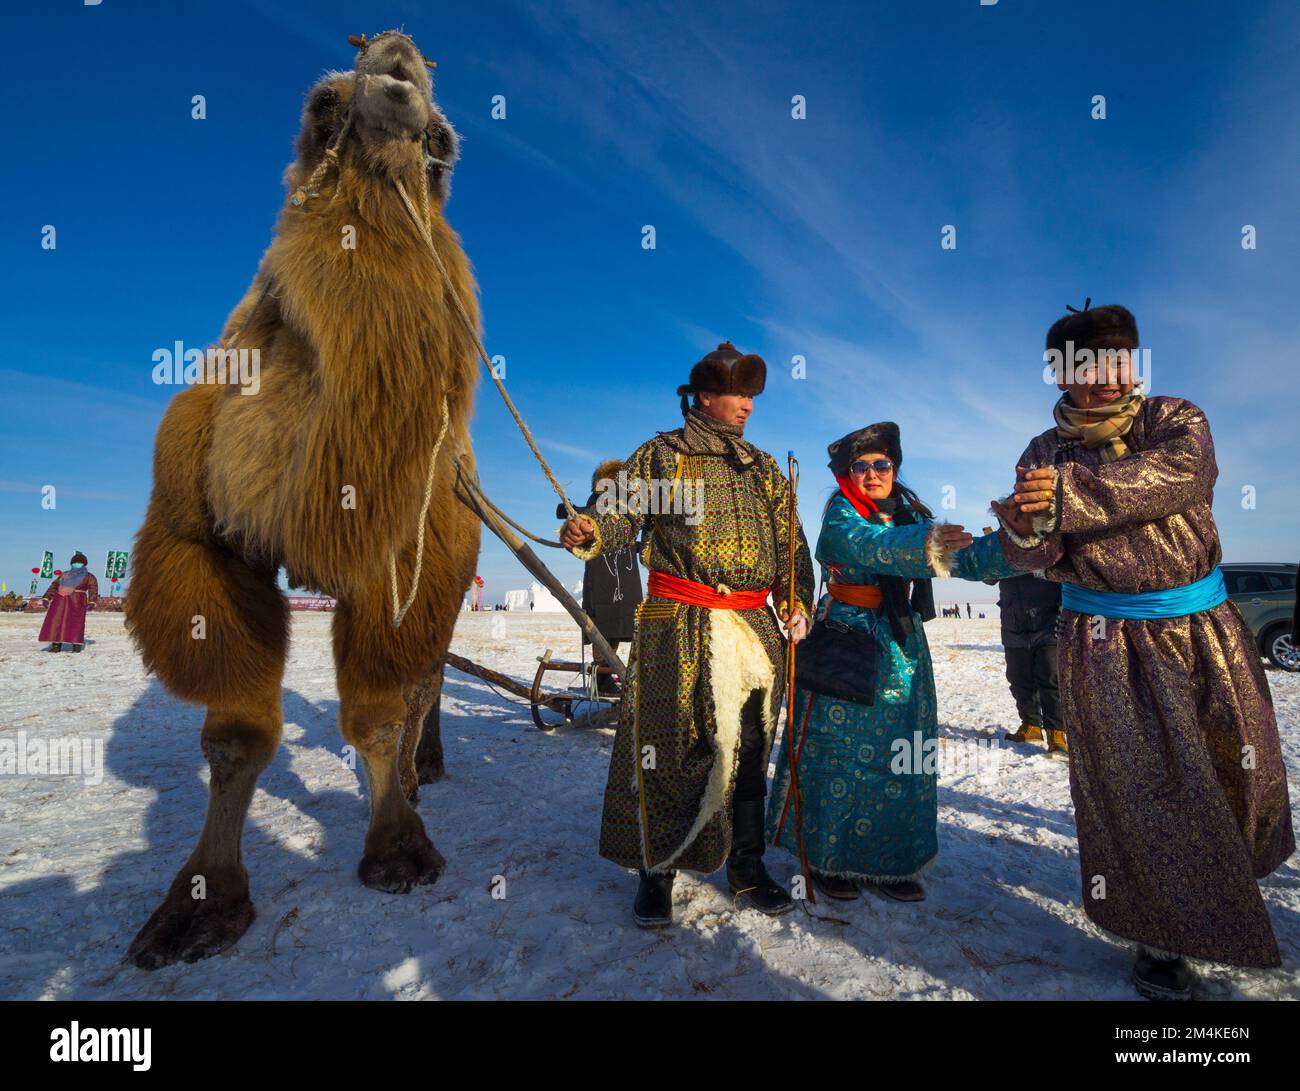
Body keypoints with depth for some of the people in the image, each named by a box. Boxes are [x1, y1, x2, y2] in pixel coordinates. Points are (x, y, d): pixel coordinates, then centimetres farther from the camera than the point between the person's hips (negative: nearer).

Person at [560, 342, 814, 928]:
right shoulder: (659, 456, 5)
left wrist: (797, 602, 4)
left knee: (747, 750, 10)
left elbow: (791, 544, 18)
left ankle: (747, 869, 27)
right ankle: (657, 870, 16)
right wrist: (589, 535, -26)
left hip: (754, 627, 4)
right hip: (677, 626, -4)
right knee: (668, 747, -2)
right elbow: (623, 516, -5)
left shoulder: (766, 469, 17)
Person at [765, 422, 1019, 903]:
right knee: (840, 750, -1)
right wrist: (922, 545, -48)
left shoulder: (912, 516, 11)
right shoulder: (840, 515, -7)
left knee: (901, 754, 7)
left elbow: (965, 560, 2)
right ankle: (827, 858, 15)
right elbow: (870, 546, -29)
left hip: (901, 646, 6)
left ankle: (887, 861, 21)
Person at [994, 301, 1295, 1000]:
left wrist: (1071, 494, -35)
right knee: (1138, 779, -7)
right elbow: (1036, 559, -8)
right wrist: (1026, 530, -33)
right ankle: (1162, 934, 10)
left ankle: (1225, 876, 48)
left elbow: (1181, 473, -25)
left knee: (1239, 764, 18)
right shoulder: (1045, 453, 0)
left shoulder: (1175, 421, 0)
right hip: (1108, 643, -2)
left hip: (1205, 628, 3)